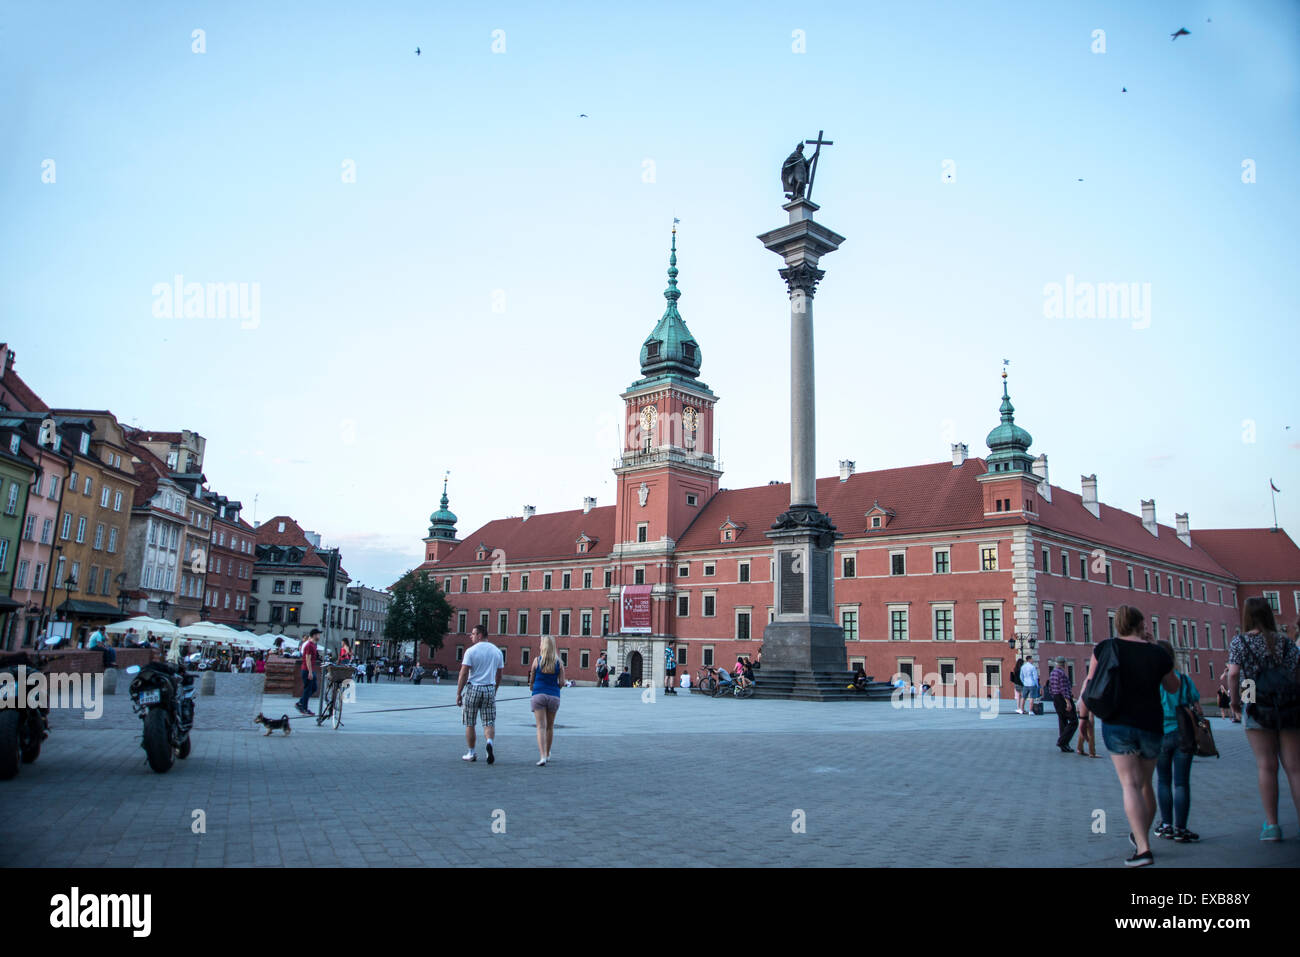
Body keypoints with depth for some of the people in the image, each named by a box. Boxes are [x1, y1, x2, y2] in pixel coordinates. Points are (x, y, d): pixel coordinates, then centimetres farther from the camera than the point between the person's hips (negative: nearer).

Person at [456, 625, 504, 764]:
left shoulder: (471, 651, -7)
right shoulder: (497, 651, 8)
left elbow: (463, 674, -10)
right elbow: (499, 675, 13)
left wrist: (458, 694, -4)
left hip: (473, 689, -3)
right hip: (490, 690, 3)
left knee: (470, 724, 9)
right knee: (489, 723, 5)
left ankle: (471, 753, 14)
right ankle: (490, 742, -22)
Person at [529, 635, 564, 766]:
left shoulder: (537, 660, -3)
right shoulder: (559, 662, 0)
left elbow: (531, 679, 9)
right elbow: (562, 683, 0)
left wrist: (531, 686, 31)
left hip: (539, 695, -2)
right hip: (554, 696, 2)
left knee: (541, 727, -4)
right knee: (550, 727, 18)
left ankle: (543, 756, -18)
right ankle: (547, 754, 32)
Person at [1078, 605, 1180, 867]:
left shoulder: (1105, 648, -4)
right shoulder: (1158, 654, -3)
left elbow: (1090, 683, 1)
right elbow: (1173, 688, 14)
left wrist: (1082, 716, 13)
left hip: (1117, 724, -2)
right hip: (1151, 726, 2)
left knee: (1130, 784, -4)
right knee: (1145, 783, 19)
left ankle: (1143, 848, -15)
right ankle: (1140, 836, 35)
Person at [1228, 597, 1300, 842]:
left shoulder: (1240, 641, 0)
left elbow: (1233, 674, -11)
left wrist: (1234, 702, 0)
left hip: (1259, 708, -3)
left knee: (1266, 766, 2)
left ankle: (1271, 824, 3)